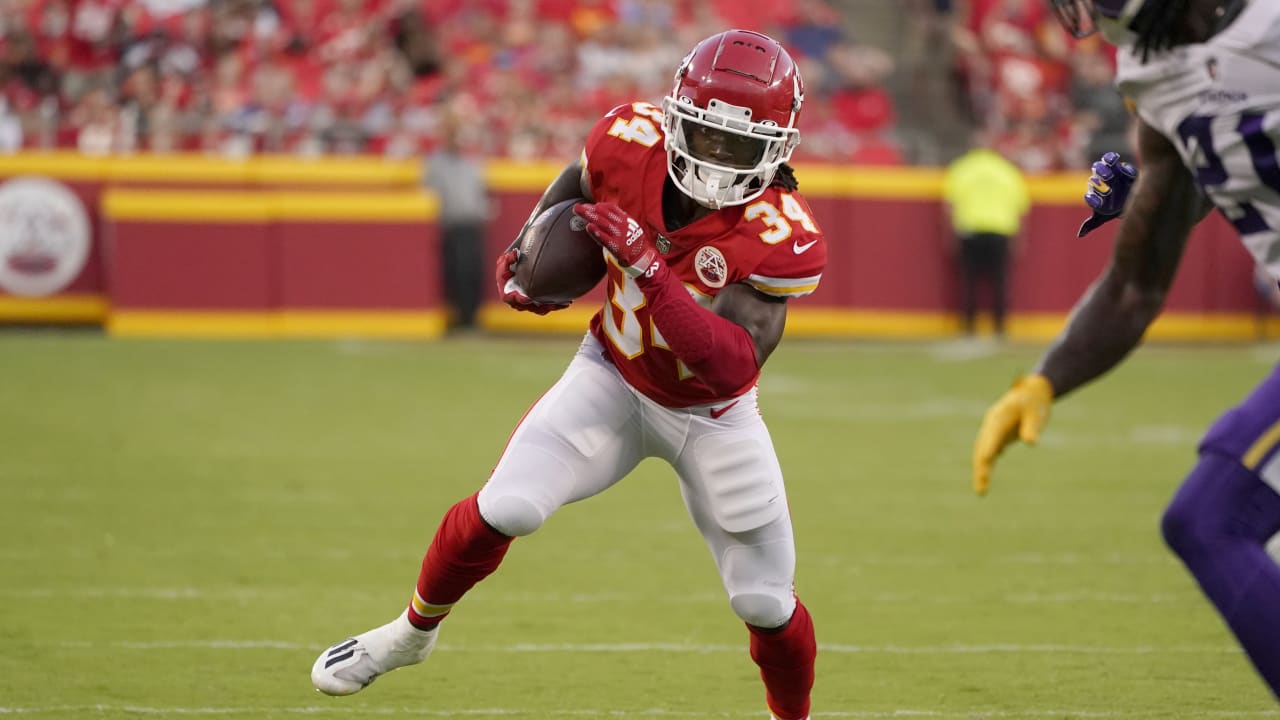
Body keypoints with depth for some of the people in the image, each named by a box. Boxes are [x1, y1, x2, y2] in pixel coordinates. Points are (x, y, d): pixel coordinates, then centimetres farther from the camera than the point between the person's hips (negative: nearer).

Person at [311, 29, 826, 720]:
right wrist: (526, 256, -7)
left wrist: (647, 268, -44)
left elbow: (734, 365, -40)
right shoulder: (634, 141, -21)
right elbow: (578, 182, 5)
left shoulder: (779, 236, -31)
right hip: (613, 378, 2)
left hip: (710, 416, -2)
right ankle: (413, 630, 11)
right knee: (504, 508, -16)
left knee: (766, 603, -1)